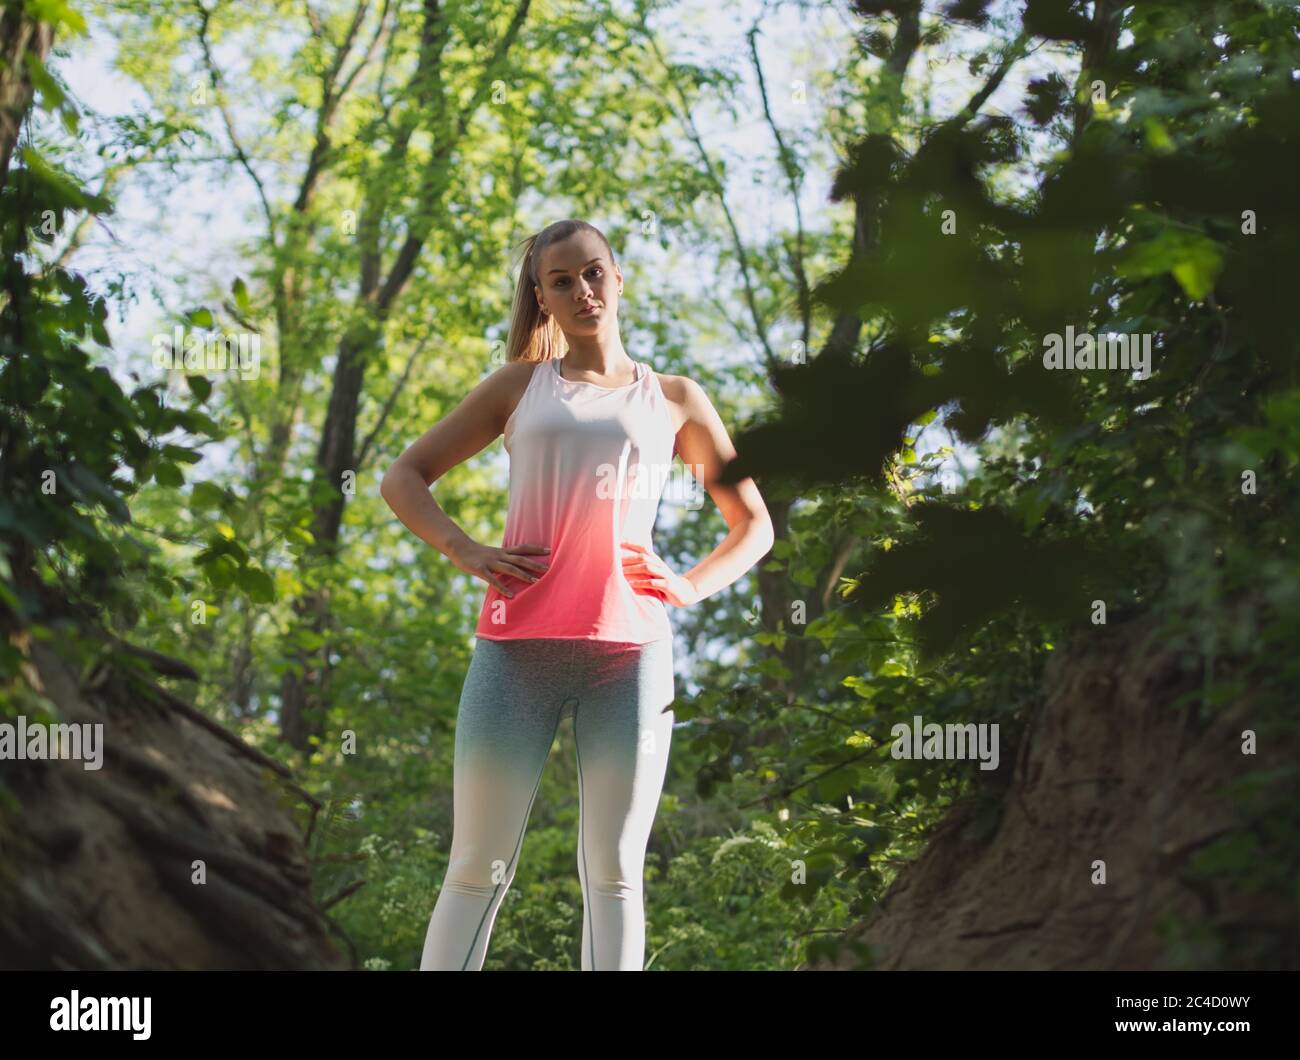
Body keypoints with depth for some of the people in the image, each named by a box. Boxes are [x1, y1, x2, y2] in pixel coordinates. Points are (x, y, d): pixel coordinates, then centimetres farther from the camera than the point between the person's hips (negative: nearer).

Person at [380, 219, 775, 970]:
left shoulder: (674, 400, 16)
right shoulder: (522, 385, 15)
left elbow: (755, 525, 20)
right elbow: (404, 477, 16)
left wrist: (693, 586, 1)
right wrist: (465, 551, -2)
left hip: (630, 650, 0)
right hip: (518, 646, 0)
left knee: (614, 873, 0)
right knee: (479, 869, -1)